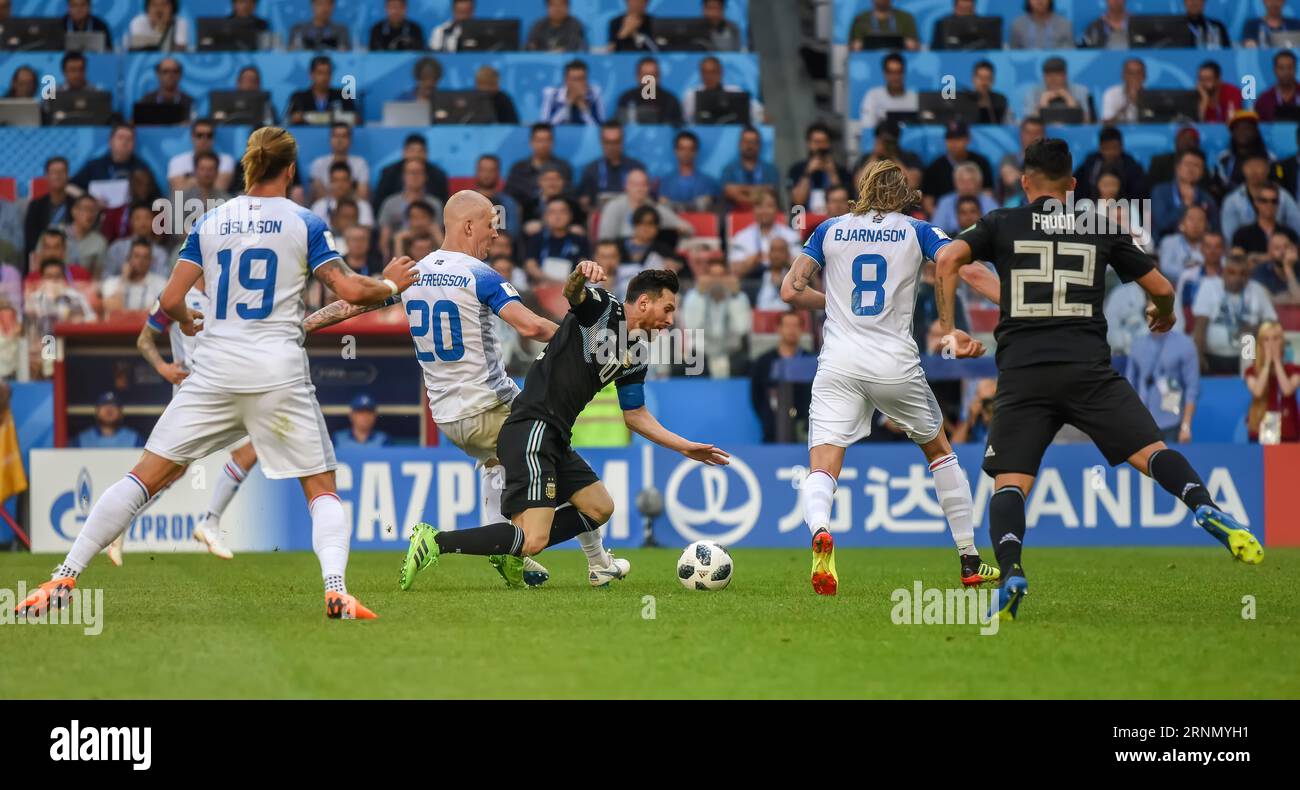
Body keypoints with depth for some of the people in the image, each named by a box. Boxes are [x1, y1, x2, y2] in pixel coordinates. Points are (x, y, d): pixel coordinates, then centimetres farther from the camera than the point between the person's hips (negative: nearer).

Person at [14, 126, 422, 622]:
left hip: (215, 371, 2)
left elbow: (170, 301, 5)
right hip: (279, 372, -2)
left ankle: (63, 580, -4)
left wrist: (185, 321, 28)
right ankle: (335, 589, -16)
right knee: (322, 488, 8)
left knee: (148, 476, 4)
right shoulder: (304, 224, 2)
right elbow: (351, 291, -4)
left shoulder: (209, 223, 9)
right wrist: (390, 285, 15)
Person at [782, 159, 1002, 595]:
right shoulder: (916, 231, 7)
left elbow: (791, 291, 8)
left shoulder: (829, 230, 11)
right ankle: (970, 561, 25)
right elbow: (968, 270, -8)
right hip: (896, 363, 0)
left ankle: (819, 529, -41)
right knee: (939, 450, 22)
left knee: (822, 468, -5)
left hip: (838, 364, 0)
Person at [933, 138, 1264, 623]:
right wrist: (1163, 316, 41)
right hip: (1088, 369, 0)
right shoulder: (1102, 229, 16)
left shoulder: (1002, 224, 12)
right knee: (1151, 452, -1)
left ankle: (1010, 570, -25)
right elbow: (1161, 288, 18)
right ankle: (1205, 508, -30)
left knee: (1009, 482, 1)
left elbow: (947, 258, -3)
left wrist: (948, 331, 3)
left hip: (1021, 371, 0)